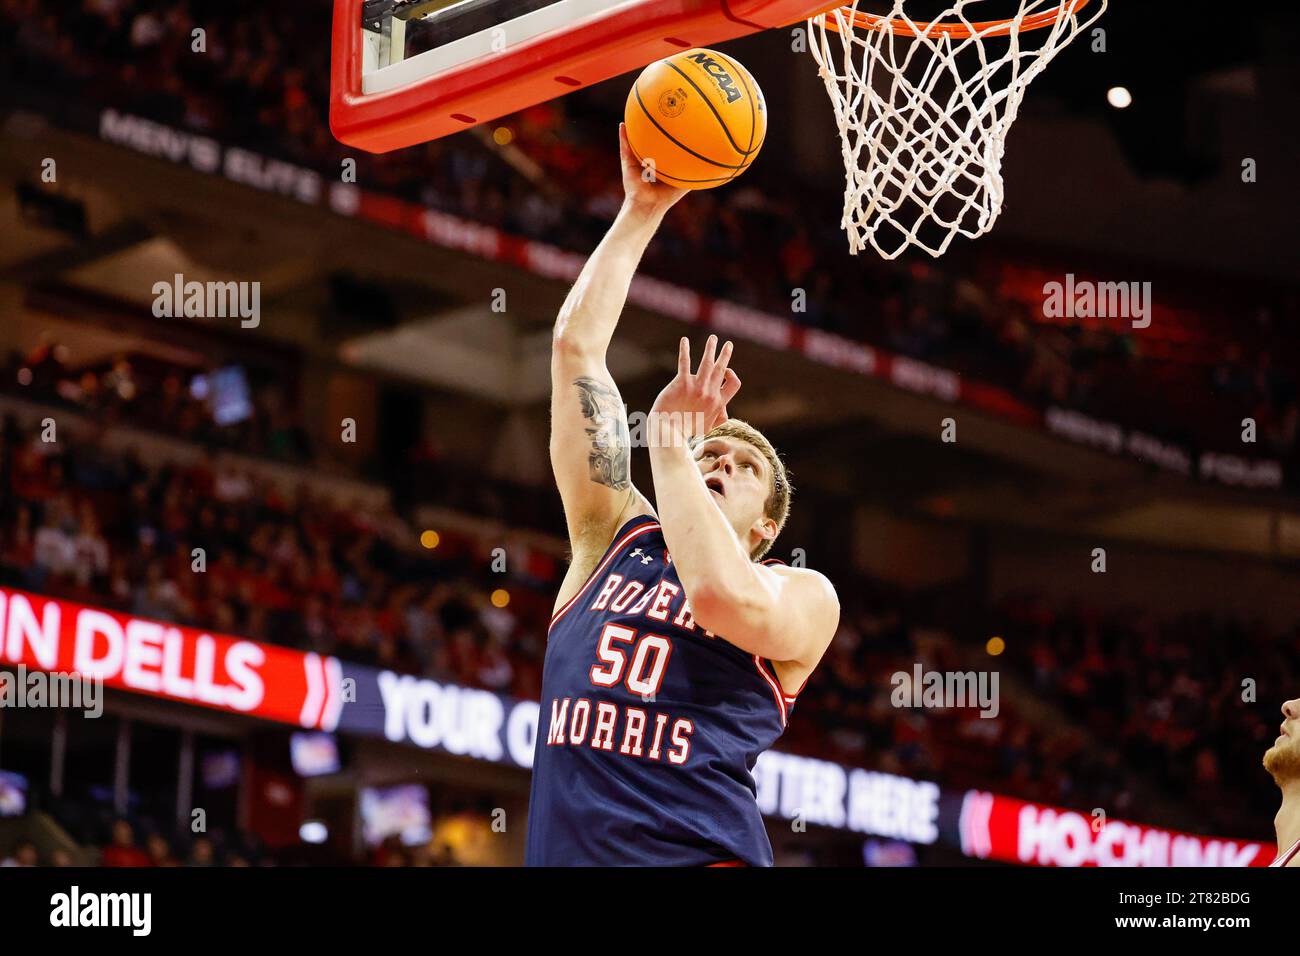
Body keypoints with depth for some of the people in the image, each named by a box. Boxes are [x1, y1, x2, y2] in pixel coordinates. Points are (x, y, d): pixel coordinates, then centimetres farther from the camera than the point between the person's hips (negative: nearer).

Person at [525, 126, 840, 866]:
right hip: (563, 849, 3)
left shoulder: (804, 596, 10)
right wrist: (641, 212, 15)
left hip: (702, 850, -3)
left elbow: (724, 596, -15)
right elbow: (576, 342, 16)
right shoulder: (613, 536, 19)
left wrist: (668, 443, -4)